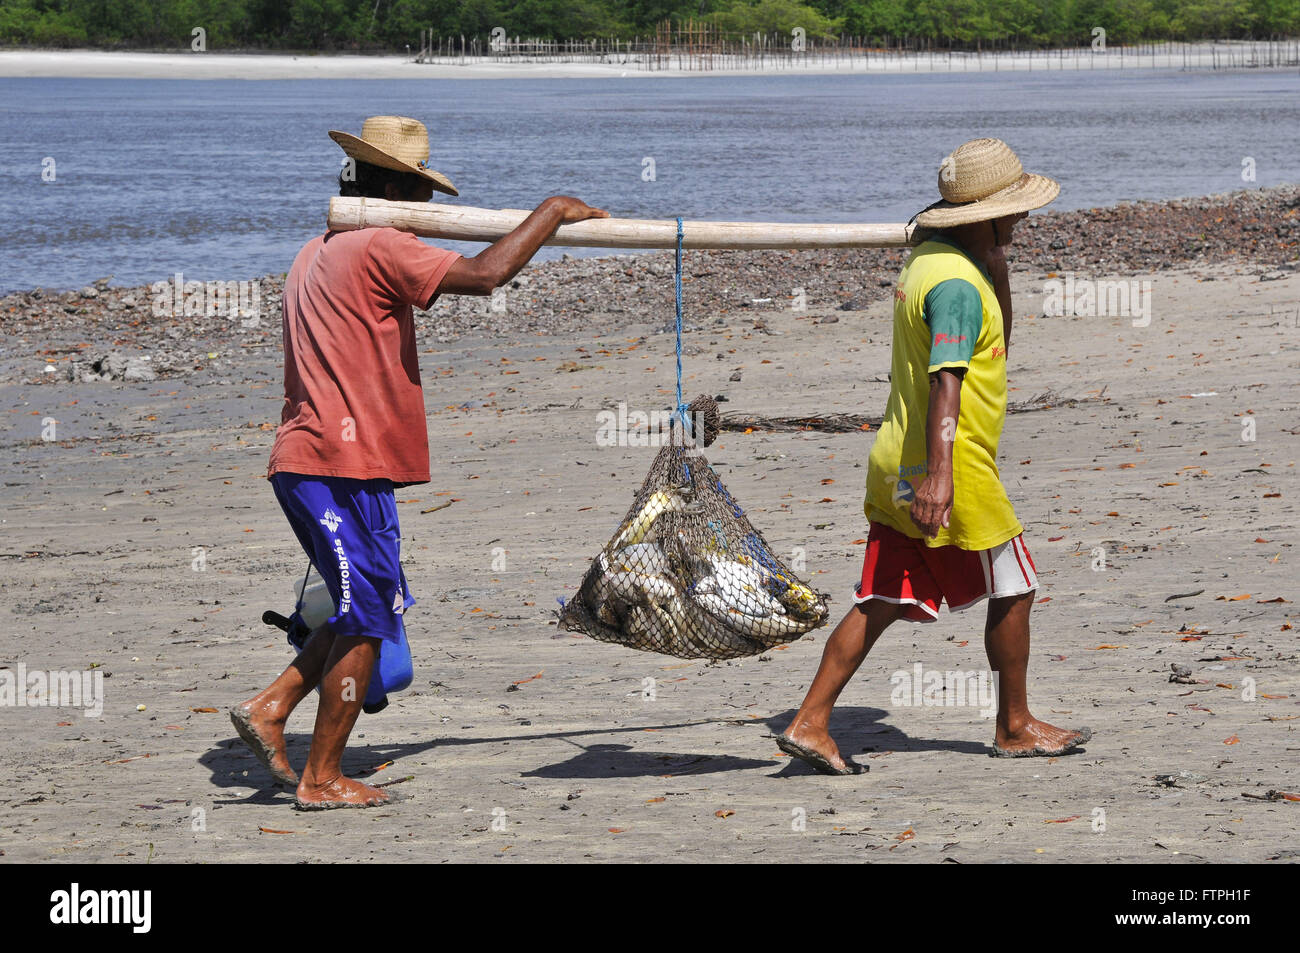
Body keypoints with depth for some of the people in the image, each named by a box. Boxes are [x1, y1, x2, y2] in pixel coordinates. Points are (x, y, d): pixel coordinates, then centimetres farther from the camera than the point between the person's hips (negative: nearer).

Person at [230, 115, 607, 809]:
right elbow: (484, 275, -20)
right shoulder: (377, 247, -11)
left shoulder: (316, 254, 19)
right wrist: (552, 212, -8)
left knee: (369, 609, 17)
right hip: (344, 466, -10)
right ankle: (321, 779, 3)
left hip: (300, 462, 10)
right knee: (368, 620, -1)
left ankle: (269, 708, 11)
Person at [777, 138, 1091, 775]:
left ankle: (809, 723, 3)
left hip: (898, 465, 9)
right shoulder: (958, 285, -19)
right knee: (1012, 591, 8)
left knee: (881, 602, 8)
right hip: (953, 472, -9)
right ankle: (1015, 727, 20)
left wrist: (997, 262, 17)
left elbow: (991, 348, 26)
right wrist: (939, 473, -40)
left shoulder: (928, 260, 12)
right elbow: (946, 380, -31)